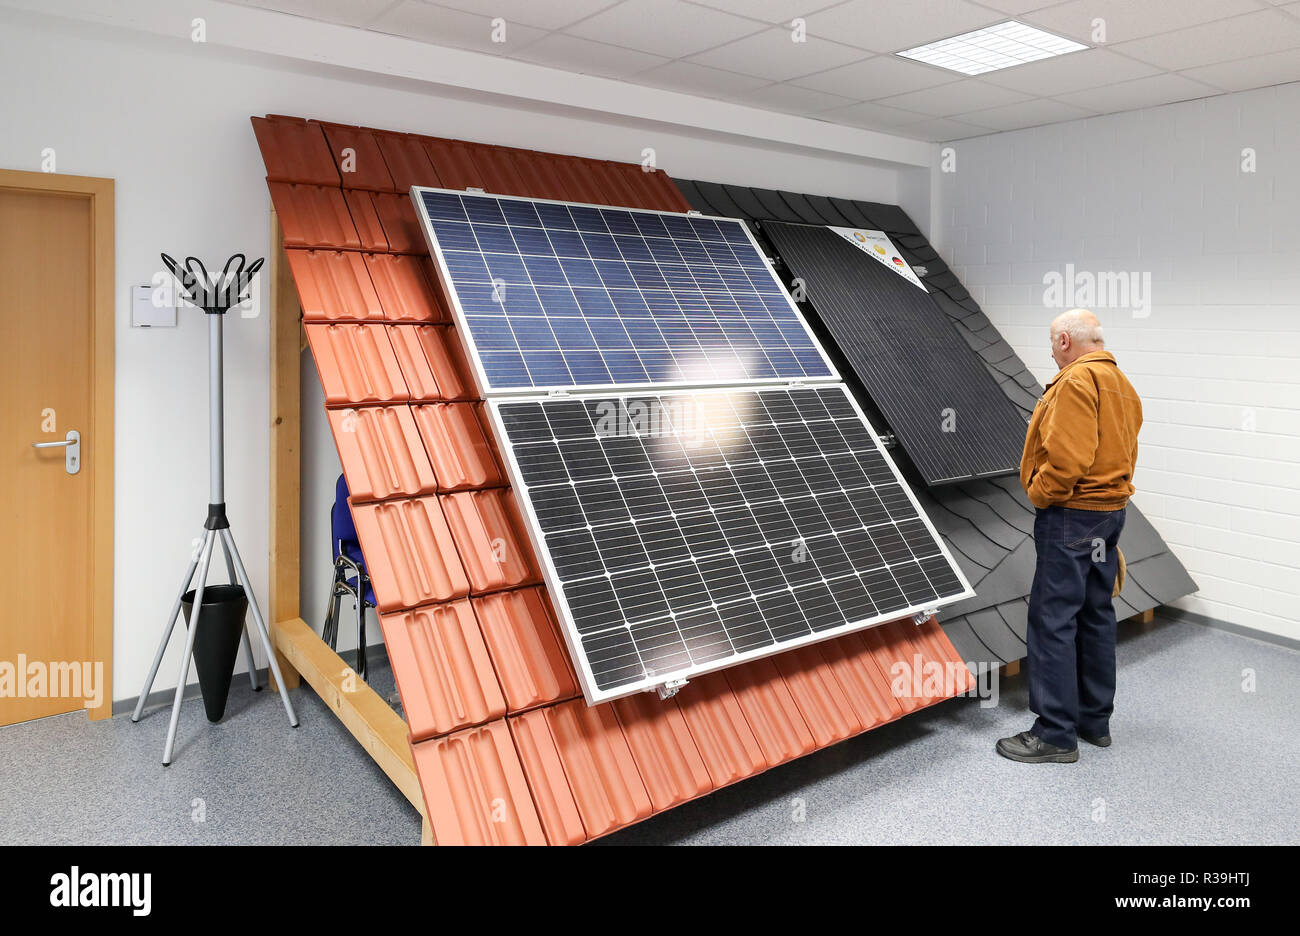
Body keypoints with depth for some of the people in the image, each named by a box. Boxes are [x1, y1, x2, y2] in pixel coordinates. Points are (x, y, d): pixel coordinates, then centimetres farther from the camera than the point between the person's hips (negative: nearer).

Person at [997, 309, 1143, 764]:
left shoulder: (1076, 380, -16)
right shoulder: (1122, 385, 16)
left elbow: (1067, 457, -25)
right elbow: (1125, 454, 18)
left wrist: (1039, 494, -12)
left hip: (1072, 515, -10)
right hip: (1111, 510, 10)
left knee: (1053, 620, -5)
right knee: (1096, 616, 16)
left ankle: (1056, 734, 0)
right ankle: (1095, 720, 26)